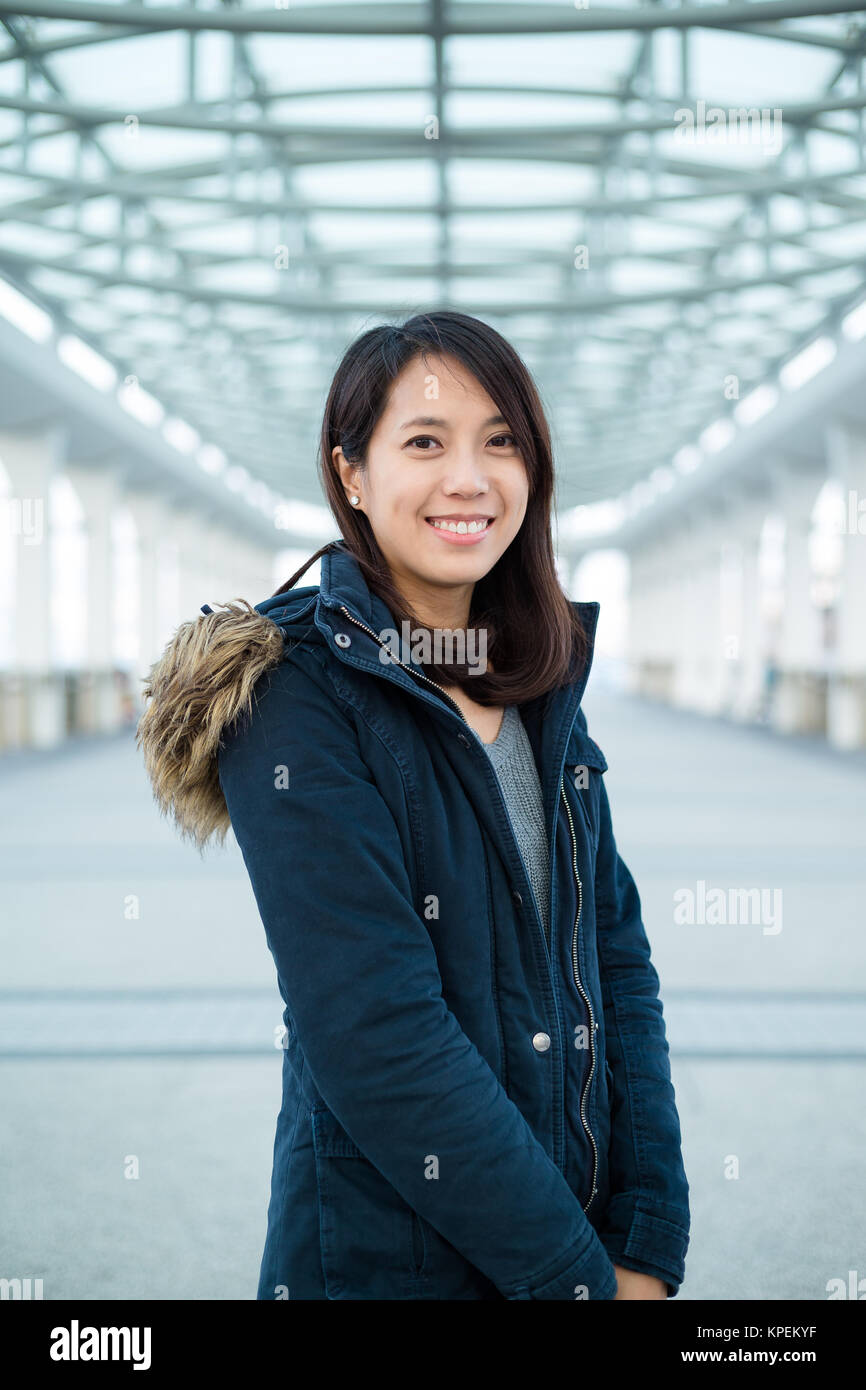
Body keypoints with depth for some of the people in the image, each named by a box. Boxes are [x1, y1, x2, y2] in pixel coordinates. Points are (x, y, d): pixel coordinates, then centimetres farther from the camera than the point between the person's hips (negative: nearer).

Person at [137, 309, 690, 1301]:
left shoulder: (541, 688, 4)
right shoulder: (296, 694, -16)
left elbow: (615, 960, 1)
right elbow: (375, 1039, -22)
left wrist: (651, 1250, -7)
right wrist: (582, 1278, -19)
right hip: (386, 1259, -6)